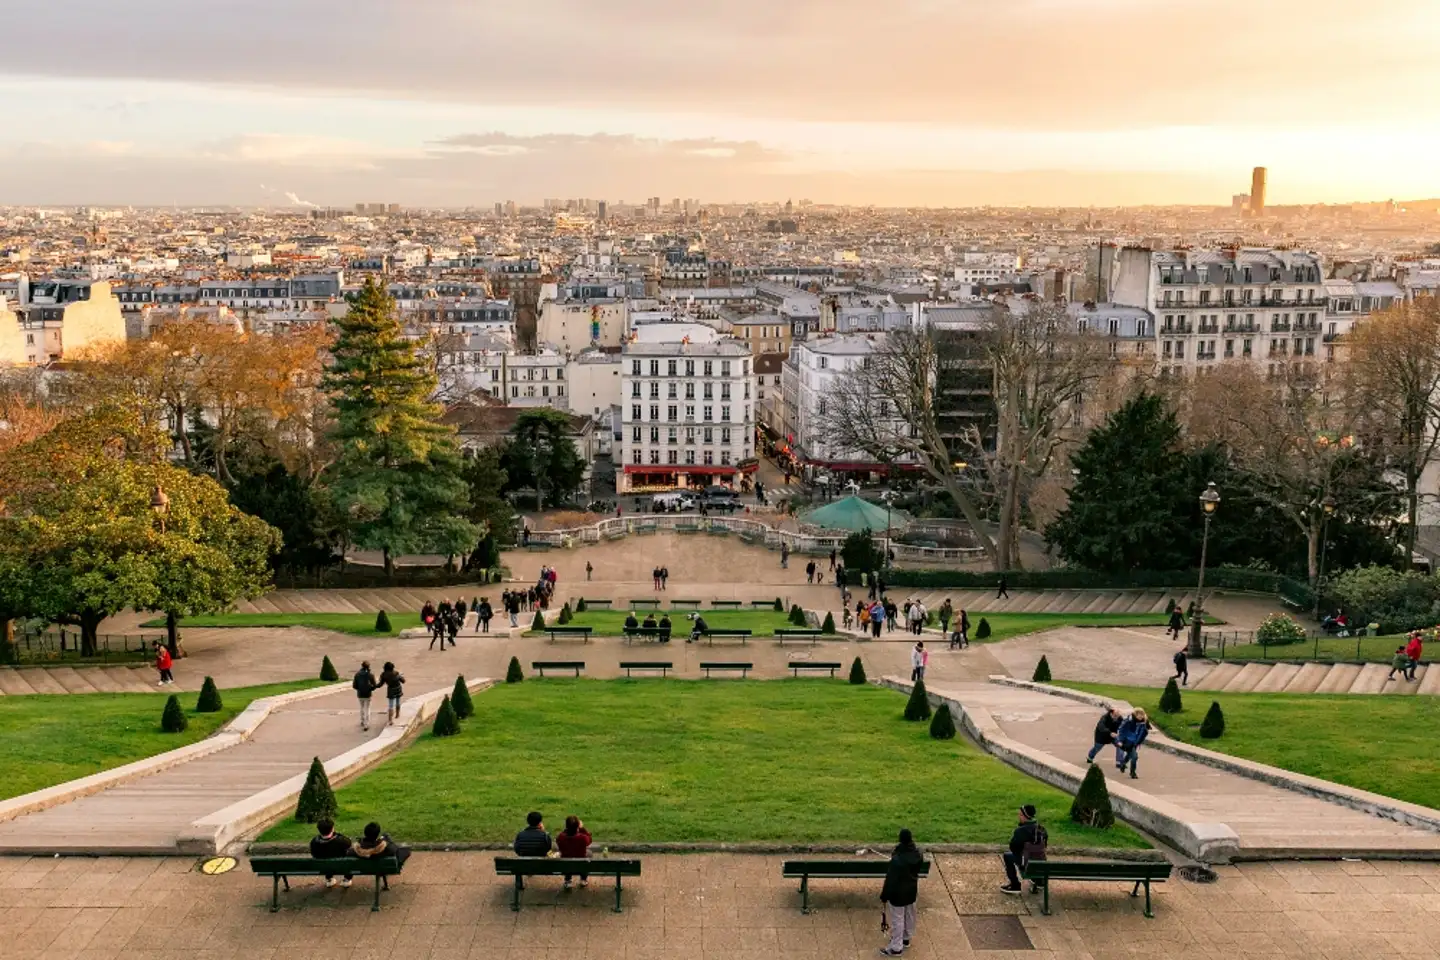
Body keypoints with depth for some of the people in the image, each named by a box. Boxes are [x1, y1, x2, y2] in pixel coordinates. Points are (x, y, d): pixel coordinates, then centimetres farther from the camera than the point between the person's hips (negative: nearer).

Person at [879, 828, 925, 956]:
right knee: (909, 915, 26)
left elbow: (890, 880, -25)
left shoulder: (897, 860, -34)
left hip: (898, 893, -7)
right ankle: (906, 938, 47)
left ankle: (896, 948, 24)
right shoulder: (918, 854, -14)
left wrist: (884, 896, -14)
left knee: (897, 919, 10)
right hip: (912, 890, 7)